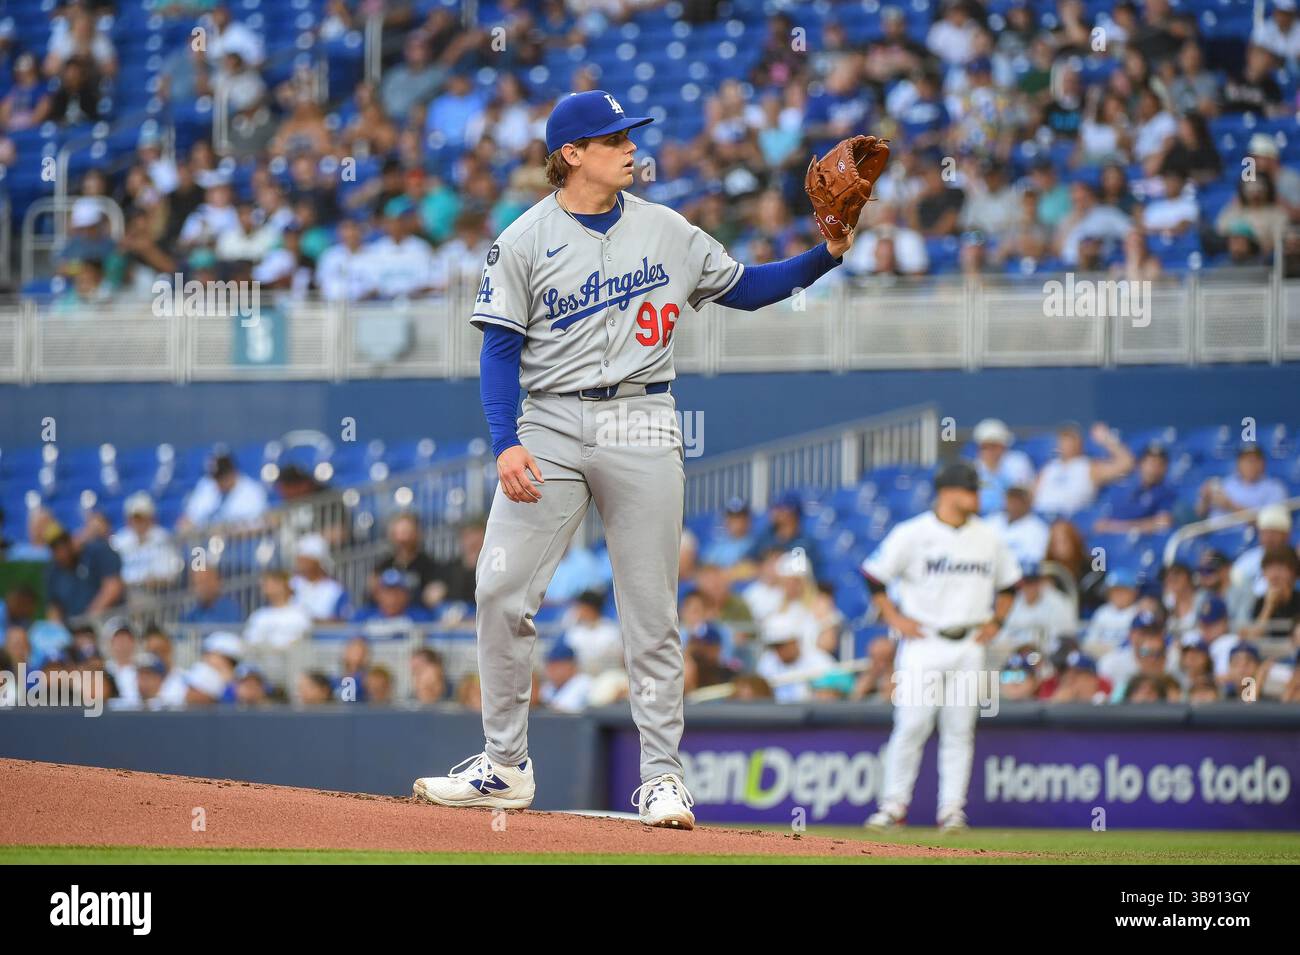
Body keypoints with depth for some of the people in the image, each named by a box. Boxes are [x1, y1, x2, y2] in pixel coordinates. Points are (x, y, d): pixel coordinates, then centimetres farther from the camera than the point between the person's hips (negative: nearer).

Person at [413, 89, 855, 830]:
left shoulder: (665, 231, 9)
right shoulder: (525, 241, 1)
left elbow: (744, 288, 16)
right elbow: (501, 351, -1)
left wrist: (827, 255, 2)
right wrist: (506, 444, -13)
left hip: (641, 426, 1)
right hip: (552, 426, -1)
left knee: (652, 609, 0)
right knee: (502, 591, -7)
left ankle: (663, 775, 6)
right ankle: (506, 767, 5)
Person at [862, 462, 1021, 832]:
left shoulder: (989, 538, 9)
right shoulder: (912, 534, -4)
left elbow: (1009, 582, 22)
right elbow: (874, 573, 1)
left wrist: (995, 622, 11)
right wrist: (894, 619, -4)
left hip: (969, 646, 4)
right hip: (924, 643, -4)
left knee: (960, 729, 2)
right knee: (912, 724, -8)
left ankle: (952, 809, 6)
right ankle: (894, 805, 1)